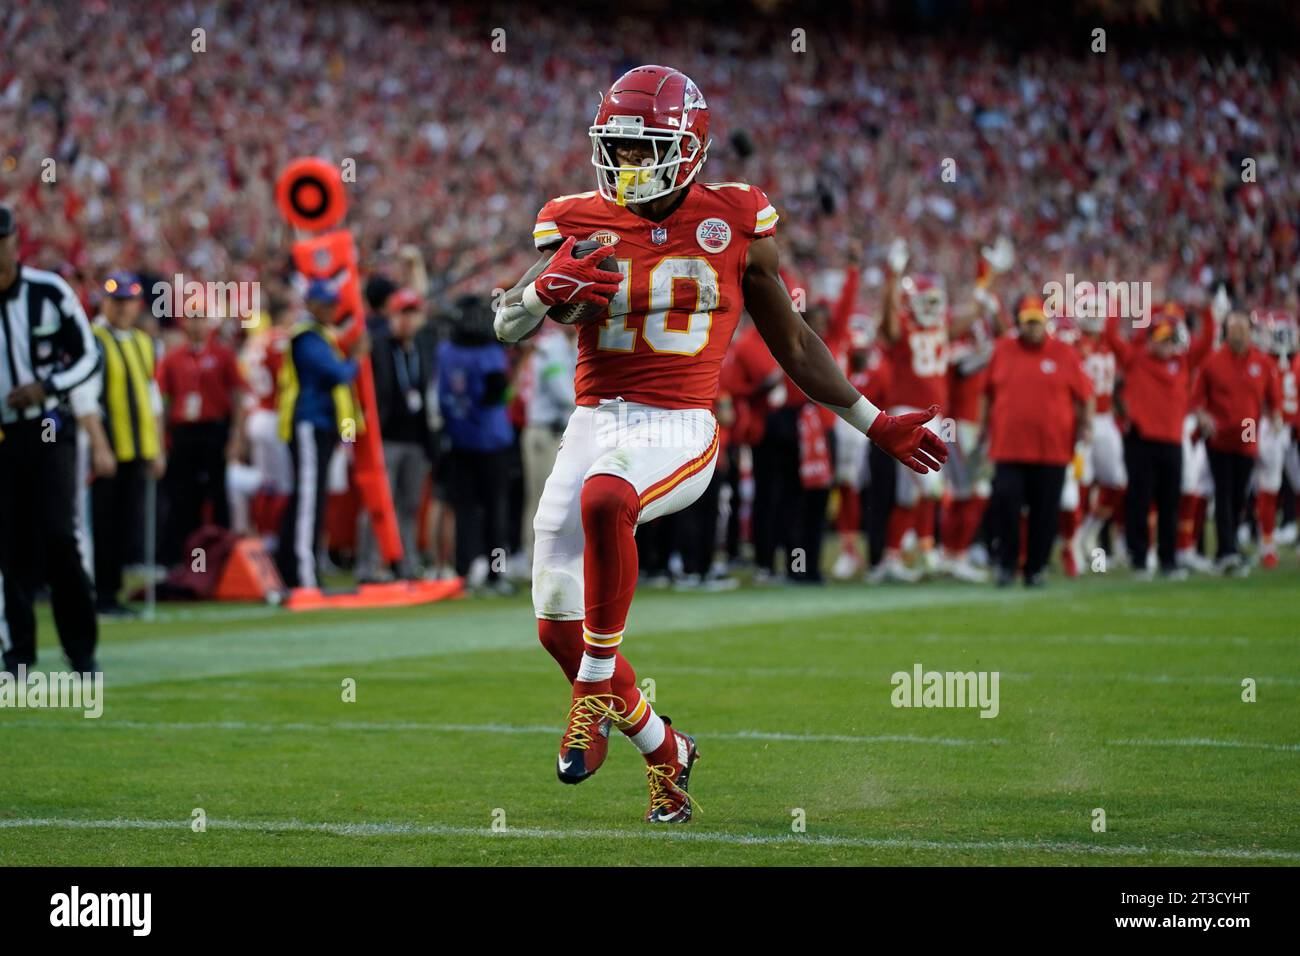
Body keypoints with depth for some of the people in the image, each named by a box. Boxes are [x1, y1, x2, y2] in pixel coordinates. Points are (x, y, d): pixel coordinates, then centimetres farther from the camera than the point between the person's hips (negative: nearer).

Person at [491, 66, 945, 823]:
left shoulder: (732, 224, 3)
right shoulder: (581, 224, 6)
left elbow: (794, 343, 14)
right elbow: (508, 327, -4)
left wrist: (878, 425, 16)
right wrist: (543, 289, -27)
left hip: (680, 427, -4)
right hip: (595, 421, 4)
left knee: (603, 499, -38)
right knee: (559, 630, 0)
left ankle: (599, 693, -22)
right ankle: (664, 749, 25)